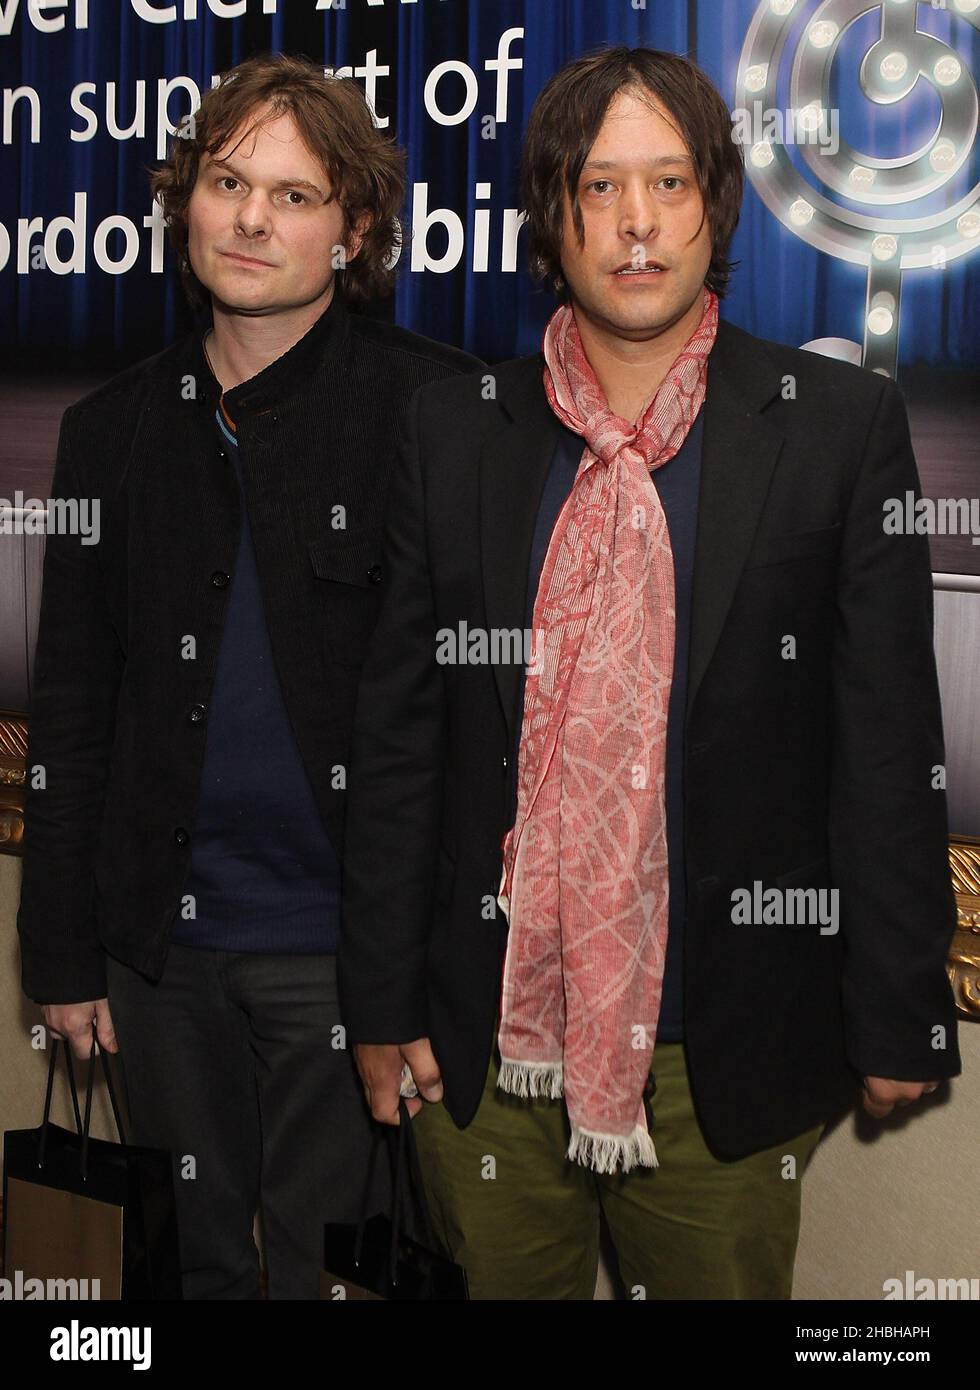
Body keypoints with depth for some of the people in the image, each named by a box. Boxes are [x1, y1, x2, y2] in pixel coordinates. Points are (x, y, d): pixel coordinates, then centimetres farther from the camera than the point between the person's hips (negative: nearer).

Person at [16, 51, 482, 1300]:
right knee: (199, 1259, 19)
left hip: (344, 941, -4)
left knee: (328, 1265, 8)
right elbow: (70, 707, 10)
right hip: (164, 940, 4)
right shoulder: (115, 428, 6)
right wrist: (63, 951, 9)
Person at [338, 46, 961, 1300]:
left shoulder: (842, 424, -4)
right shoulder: (453, 430, 2)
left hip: (726, 1055, -1)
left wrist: (897, 1017, -3)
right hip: (486, 1043, 2)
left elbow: (890, 739, -4)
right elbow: (397, 728, 3)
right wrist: (382, 1000, 2)